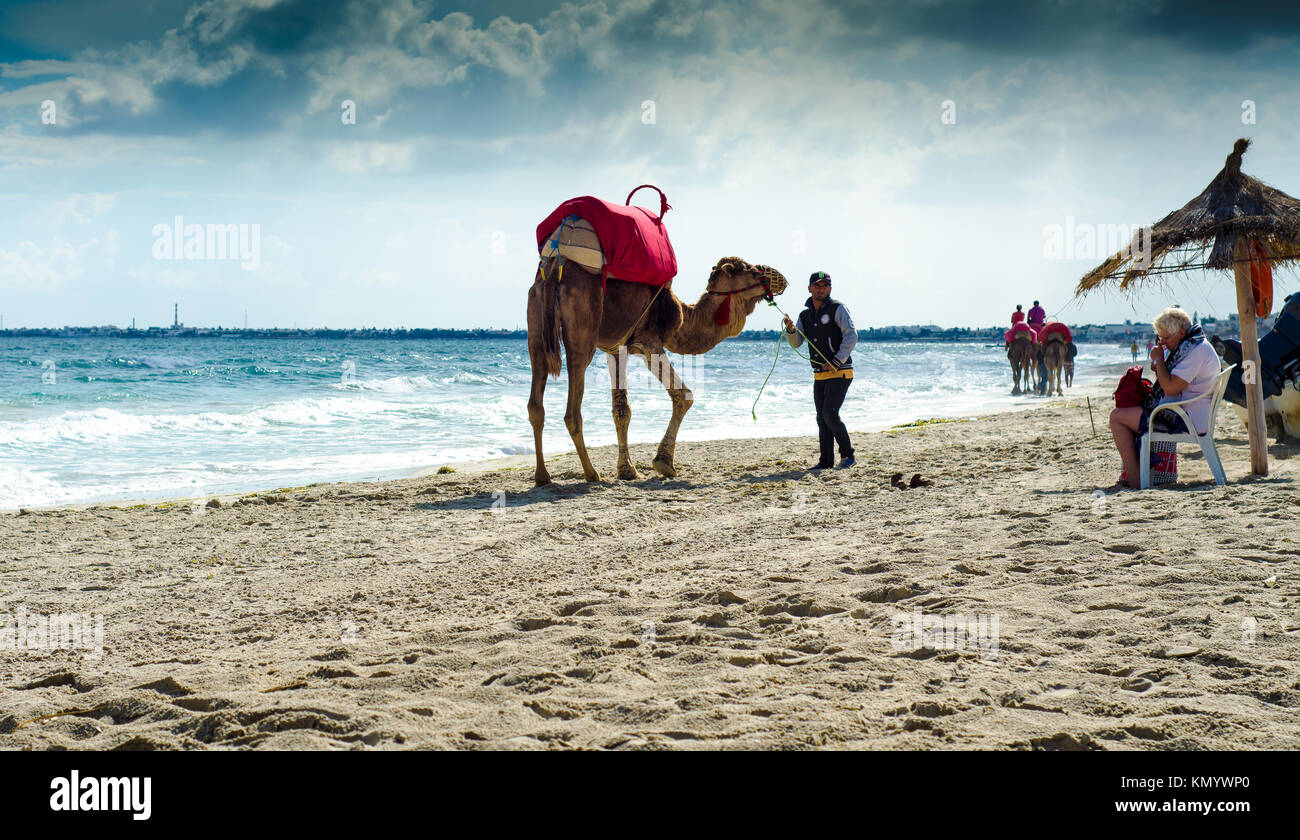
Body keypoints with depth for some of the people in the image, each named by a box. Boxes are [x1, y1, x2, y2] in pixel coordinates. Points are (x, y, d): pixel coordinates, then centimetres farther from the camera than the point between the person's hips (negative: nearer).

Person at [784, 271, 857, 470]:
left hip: (840, 373, -7)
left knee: (830, 414, -16)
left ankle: (847, 455, -3)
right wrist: (790, 330, -14)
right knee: (822, 419, 5)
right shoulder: (805, 315, 13)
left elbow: (851, 336, -12)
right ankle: (826, 461, 9)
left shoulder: (837, 309, -5)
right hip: (820, 376, 7)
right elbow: (796, 343, 8)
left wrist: (836, 362, -17)